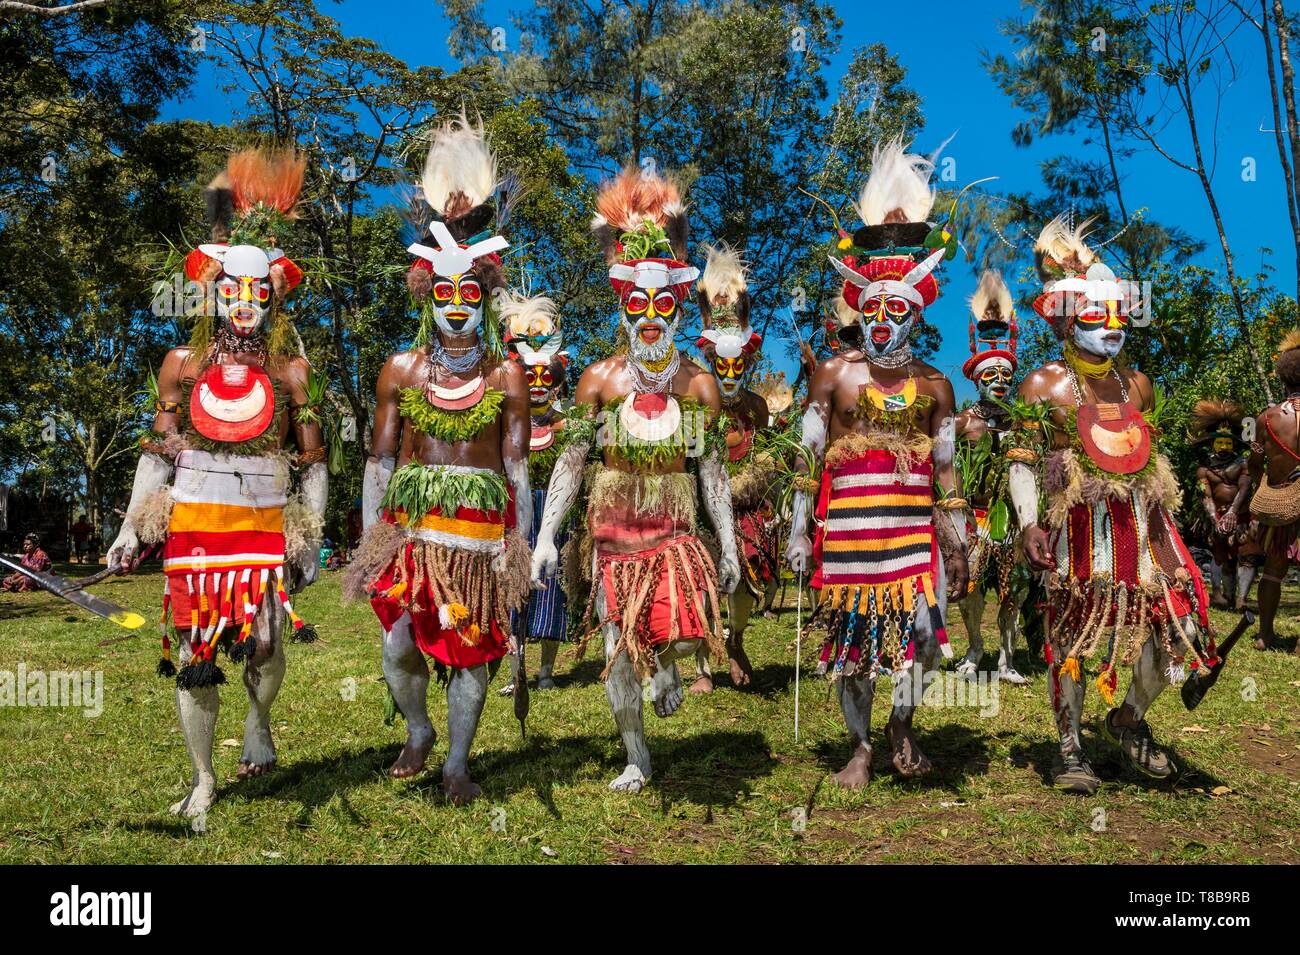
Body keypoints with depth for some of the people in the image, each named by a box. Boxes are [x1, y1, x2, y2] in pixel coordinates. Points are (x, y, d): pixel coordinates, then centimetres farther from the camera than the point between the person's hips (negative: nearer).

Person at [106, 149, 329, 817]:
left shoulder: (291, 372, 4)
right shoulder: (183, 364, 7)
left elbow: (312, 461, 6)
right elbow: (156, 452, 10)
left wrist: (310, 538, 2)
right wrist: (132, 528, 4)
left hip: (266, 523, -1)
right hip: (192, 523, 1)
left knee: (264, 642, -14)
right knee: (194, 655, 3)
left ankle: (258, 719, 19)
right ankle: (203, 779, 19)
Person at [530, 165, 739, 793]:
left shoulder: (698, 383, 0)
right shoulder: (600, 380, -2)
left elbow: (714, 470, 3)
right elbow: (570, 463, 0)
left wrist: (728, 546, 3)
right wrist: (546, 536, -5)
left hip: (675, 525, 0)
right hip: (614, 524, 0)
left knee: (687, 628, -21)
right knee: (618, 644, 4)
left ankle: (666, 663, 19)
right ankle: (637, 758, 25)